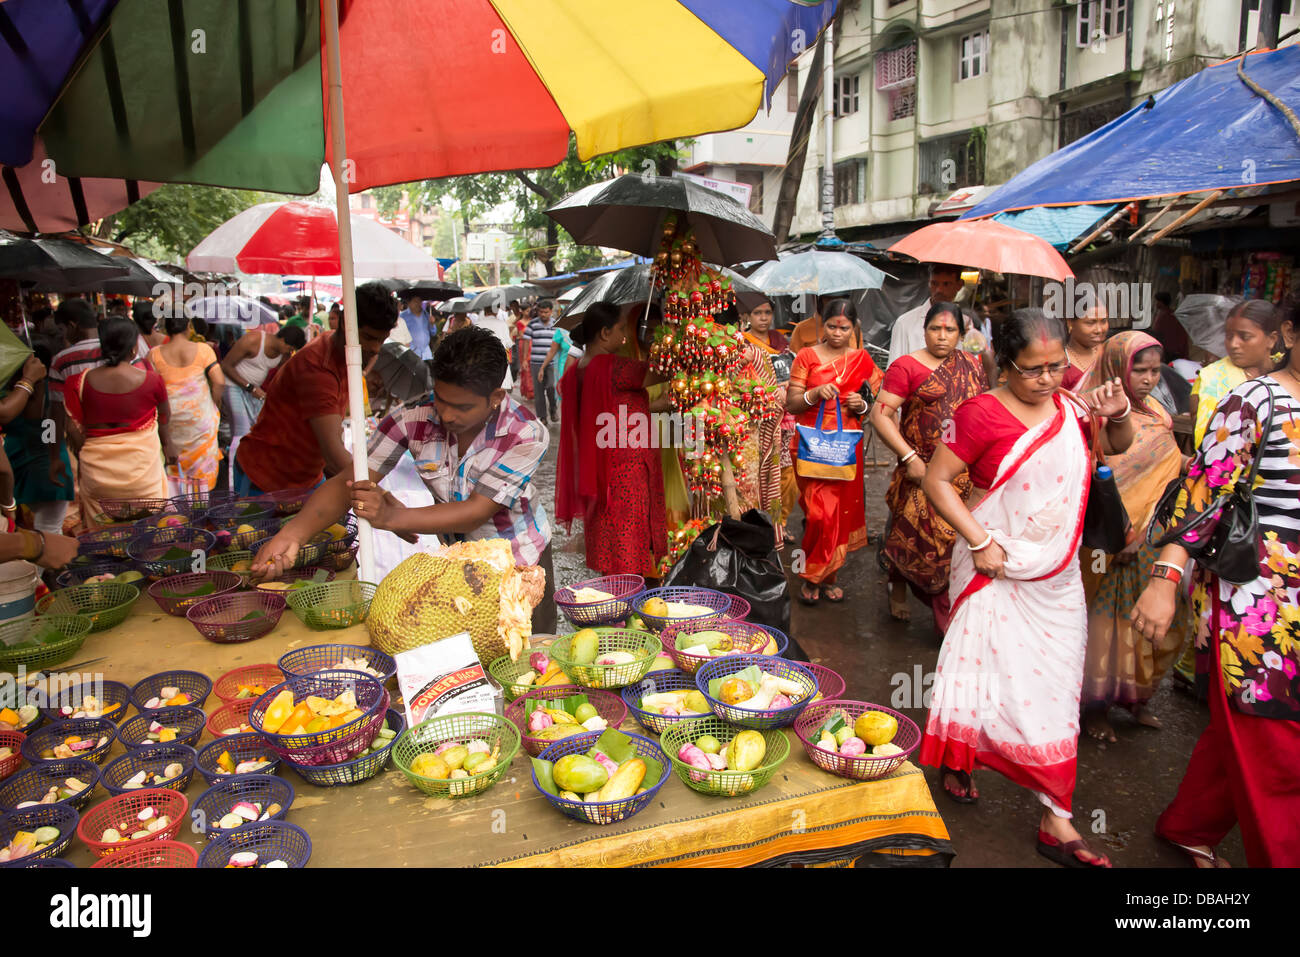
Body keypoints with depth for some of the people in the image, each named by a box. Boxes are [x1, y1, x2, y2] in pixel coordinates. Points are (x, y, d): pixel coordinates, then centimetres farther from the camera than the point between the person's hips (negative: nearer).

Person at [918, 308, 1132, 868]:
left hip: (1057, 576, 5)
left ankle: (1055, 822, 17)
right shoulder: (981, 413, -13)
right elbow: (935, 481, -13)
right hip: (996, 571, -5)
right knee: (986, 671, 3)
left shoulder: (1069, 408, 4)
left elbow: (1117, 446, 21)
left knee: (1051, 691, 8)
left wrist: (1118, 415, -2)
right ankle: (957, 761, 33)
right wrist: (980, 541, -19)